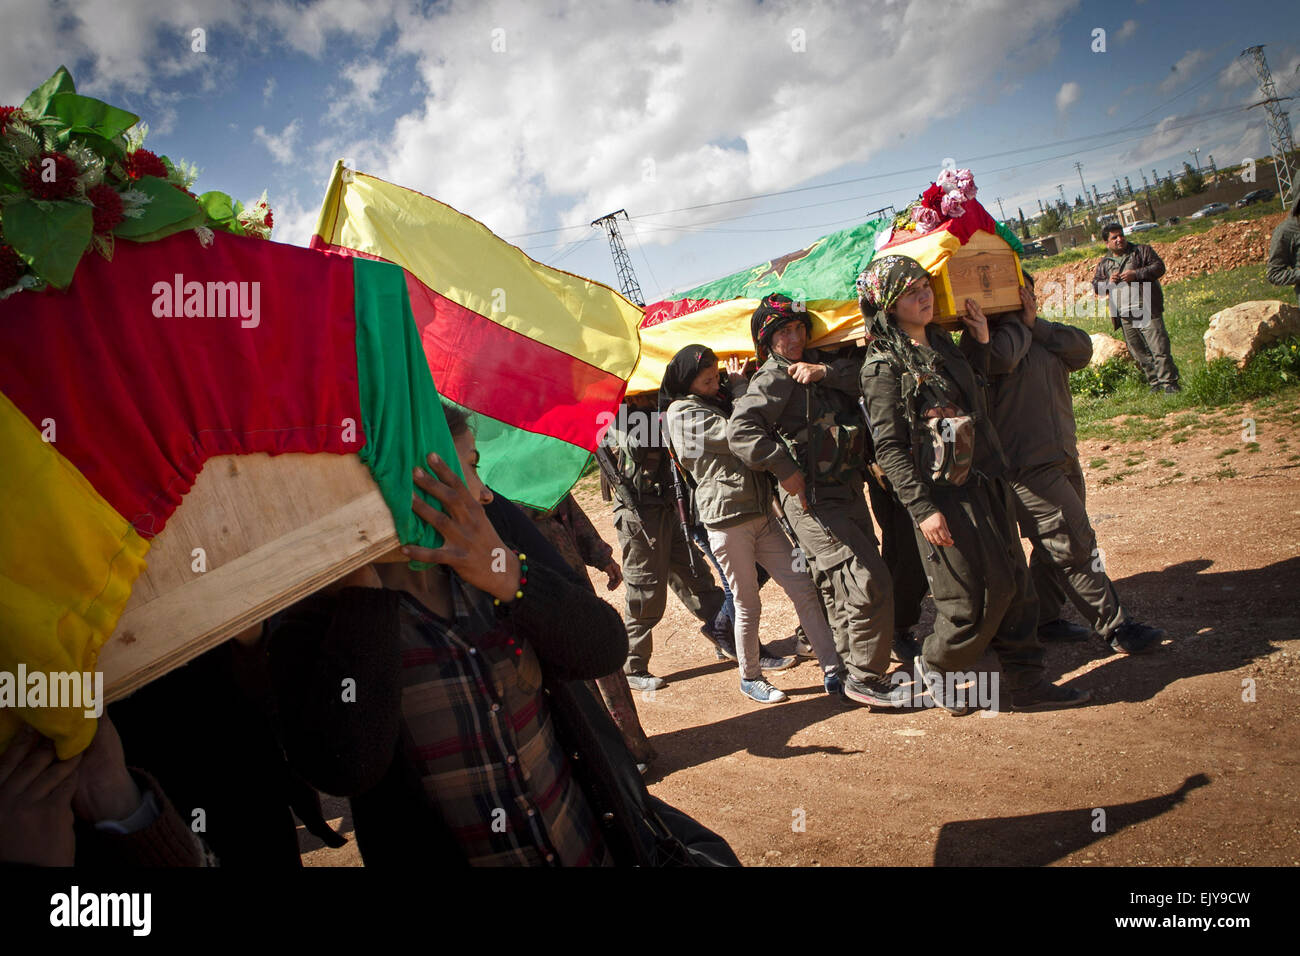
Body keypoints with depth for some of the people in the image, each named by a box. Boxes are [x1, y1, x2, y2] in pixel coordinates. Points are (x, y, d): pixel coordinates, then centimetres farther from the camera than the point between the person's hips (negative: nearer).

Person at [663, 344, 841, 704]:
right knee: (748, 604, 3)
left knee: (803, 588, 2)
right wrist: (742, 386, -3)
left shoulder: (721, 400, 18)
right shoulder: (683, 413, -7)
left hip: (761, 514, 7)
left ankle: (834, 669, 7)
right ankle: (750, 678, 22)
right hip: (727, 520, -7)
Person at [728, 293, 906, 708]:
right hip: (813, 501, -8)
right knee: (870, 585, -10)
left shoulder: (819, 362, 13)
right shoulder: (774, 379, -11)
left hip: (848, 491, 8)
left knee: (843, 591, 17)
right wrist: (785, 469, -25)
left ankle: (851, 672, 31)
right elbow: (741, 430, -26)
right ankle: (863, 679, 5)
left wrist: (826, 371, -15)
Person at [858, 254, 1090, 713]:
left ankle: (1027, 682, 23)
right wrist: (922, 509, -19)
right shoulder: (884, 366, -11)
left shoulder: (942, 343, 12)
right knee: (976, 594, -2)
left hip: (986, 482, 8)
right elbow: (889, 447, -15)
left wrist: (982, 343, 13)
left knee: (1014, 583, 11)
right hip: (945, 494, -8)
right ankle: (936, 666, 23)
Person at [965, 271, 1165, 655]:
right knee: (1075, 545, -6)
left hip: (1062, 457, 9)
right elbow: (1002, 355, -27)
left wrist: (1035, 323, -5)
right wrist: (1019, 322, -8)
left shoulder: (1043, 335, 19)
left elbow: (1082, 349, 3)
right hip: (1026, 463, -9)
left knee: (1055, 544, 15)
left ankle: (1043, 620, 28)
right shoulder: (982, 337, -5)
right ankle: (1116, 629, 2)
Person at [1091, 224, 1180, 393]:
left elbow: (1159, 267, -2)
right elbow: (1095, 286, 15)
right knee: (1139, 353, 7)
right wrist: (1109, 282, -5)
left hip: (1147, 310, -4)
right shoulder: (1104, 263, 15)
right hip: (1124, 316, 4)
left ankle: (1169, 382, -4)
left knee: (1159, 347, -10)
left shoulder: (1141, 251, 6)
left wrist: (1136, 274, -14)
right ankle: (1155, 382, 18)